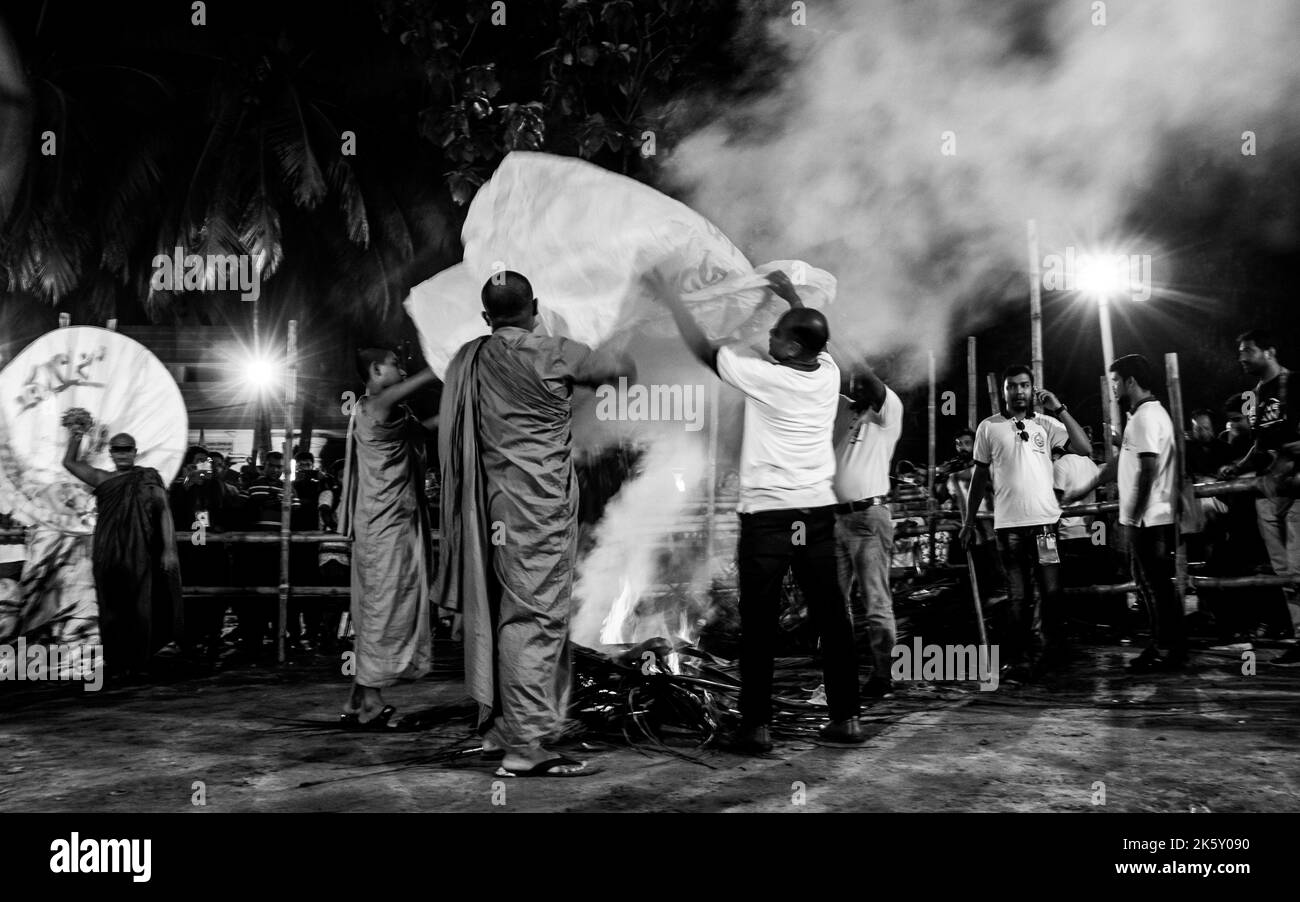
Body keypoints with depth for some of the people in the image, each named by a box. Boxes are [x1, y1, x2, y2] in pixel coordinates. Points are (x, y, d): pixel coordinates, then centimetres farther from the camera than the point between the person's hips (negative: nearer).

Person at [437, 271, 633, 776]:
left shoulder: (467, 361, 6)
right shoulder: (555, 356, -9)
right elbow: (620, 368, 5)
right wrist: (626, 366, 28)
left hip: (491, 507, 7)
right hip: (540, 507, -7)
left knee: (497, 615, 14)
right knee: (534, 619, -6)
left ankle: (497, 729, 24)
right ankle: (525, 748, -5)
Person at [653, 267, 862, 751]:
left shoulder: (761, 374, -11)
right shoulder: (828, 372, 3)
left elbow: (704, 350, 1)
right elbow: (814, 336, 27)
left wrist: (669, 296, 11)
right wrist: (793, 297, 38)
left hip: (766, 516, -5)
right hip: (818, 513, 5)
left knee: (759, 625, 2)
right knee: (832, 619, 9)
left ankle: (757, 726, 5)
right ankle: (846, 719, 15)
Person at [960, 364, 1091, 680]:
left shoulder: (1046, 424, 5)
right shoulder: (989, 427, 4)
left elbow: (1084, 448, -7)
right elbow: (979, 477, 8)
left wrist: (1059, 409, -9)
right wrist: (969, 522, 7)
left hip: (1044, 520, 0)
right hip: (1008, 523, 0)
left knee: (1051, 592, 0)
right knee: (1018, 597, 7)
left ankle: (1053, 652, 17)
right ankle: (1019, 659, 15)